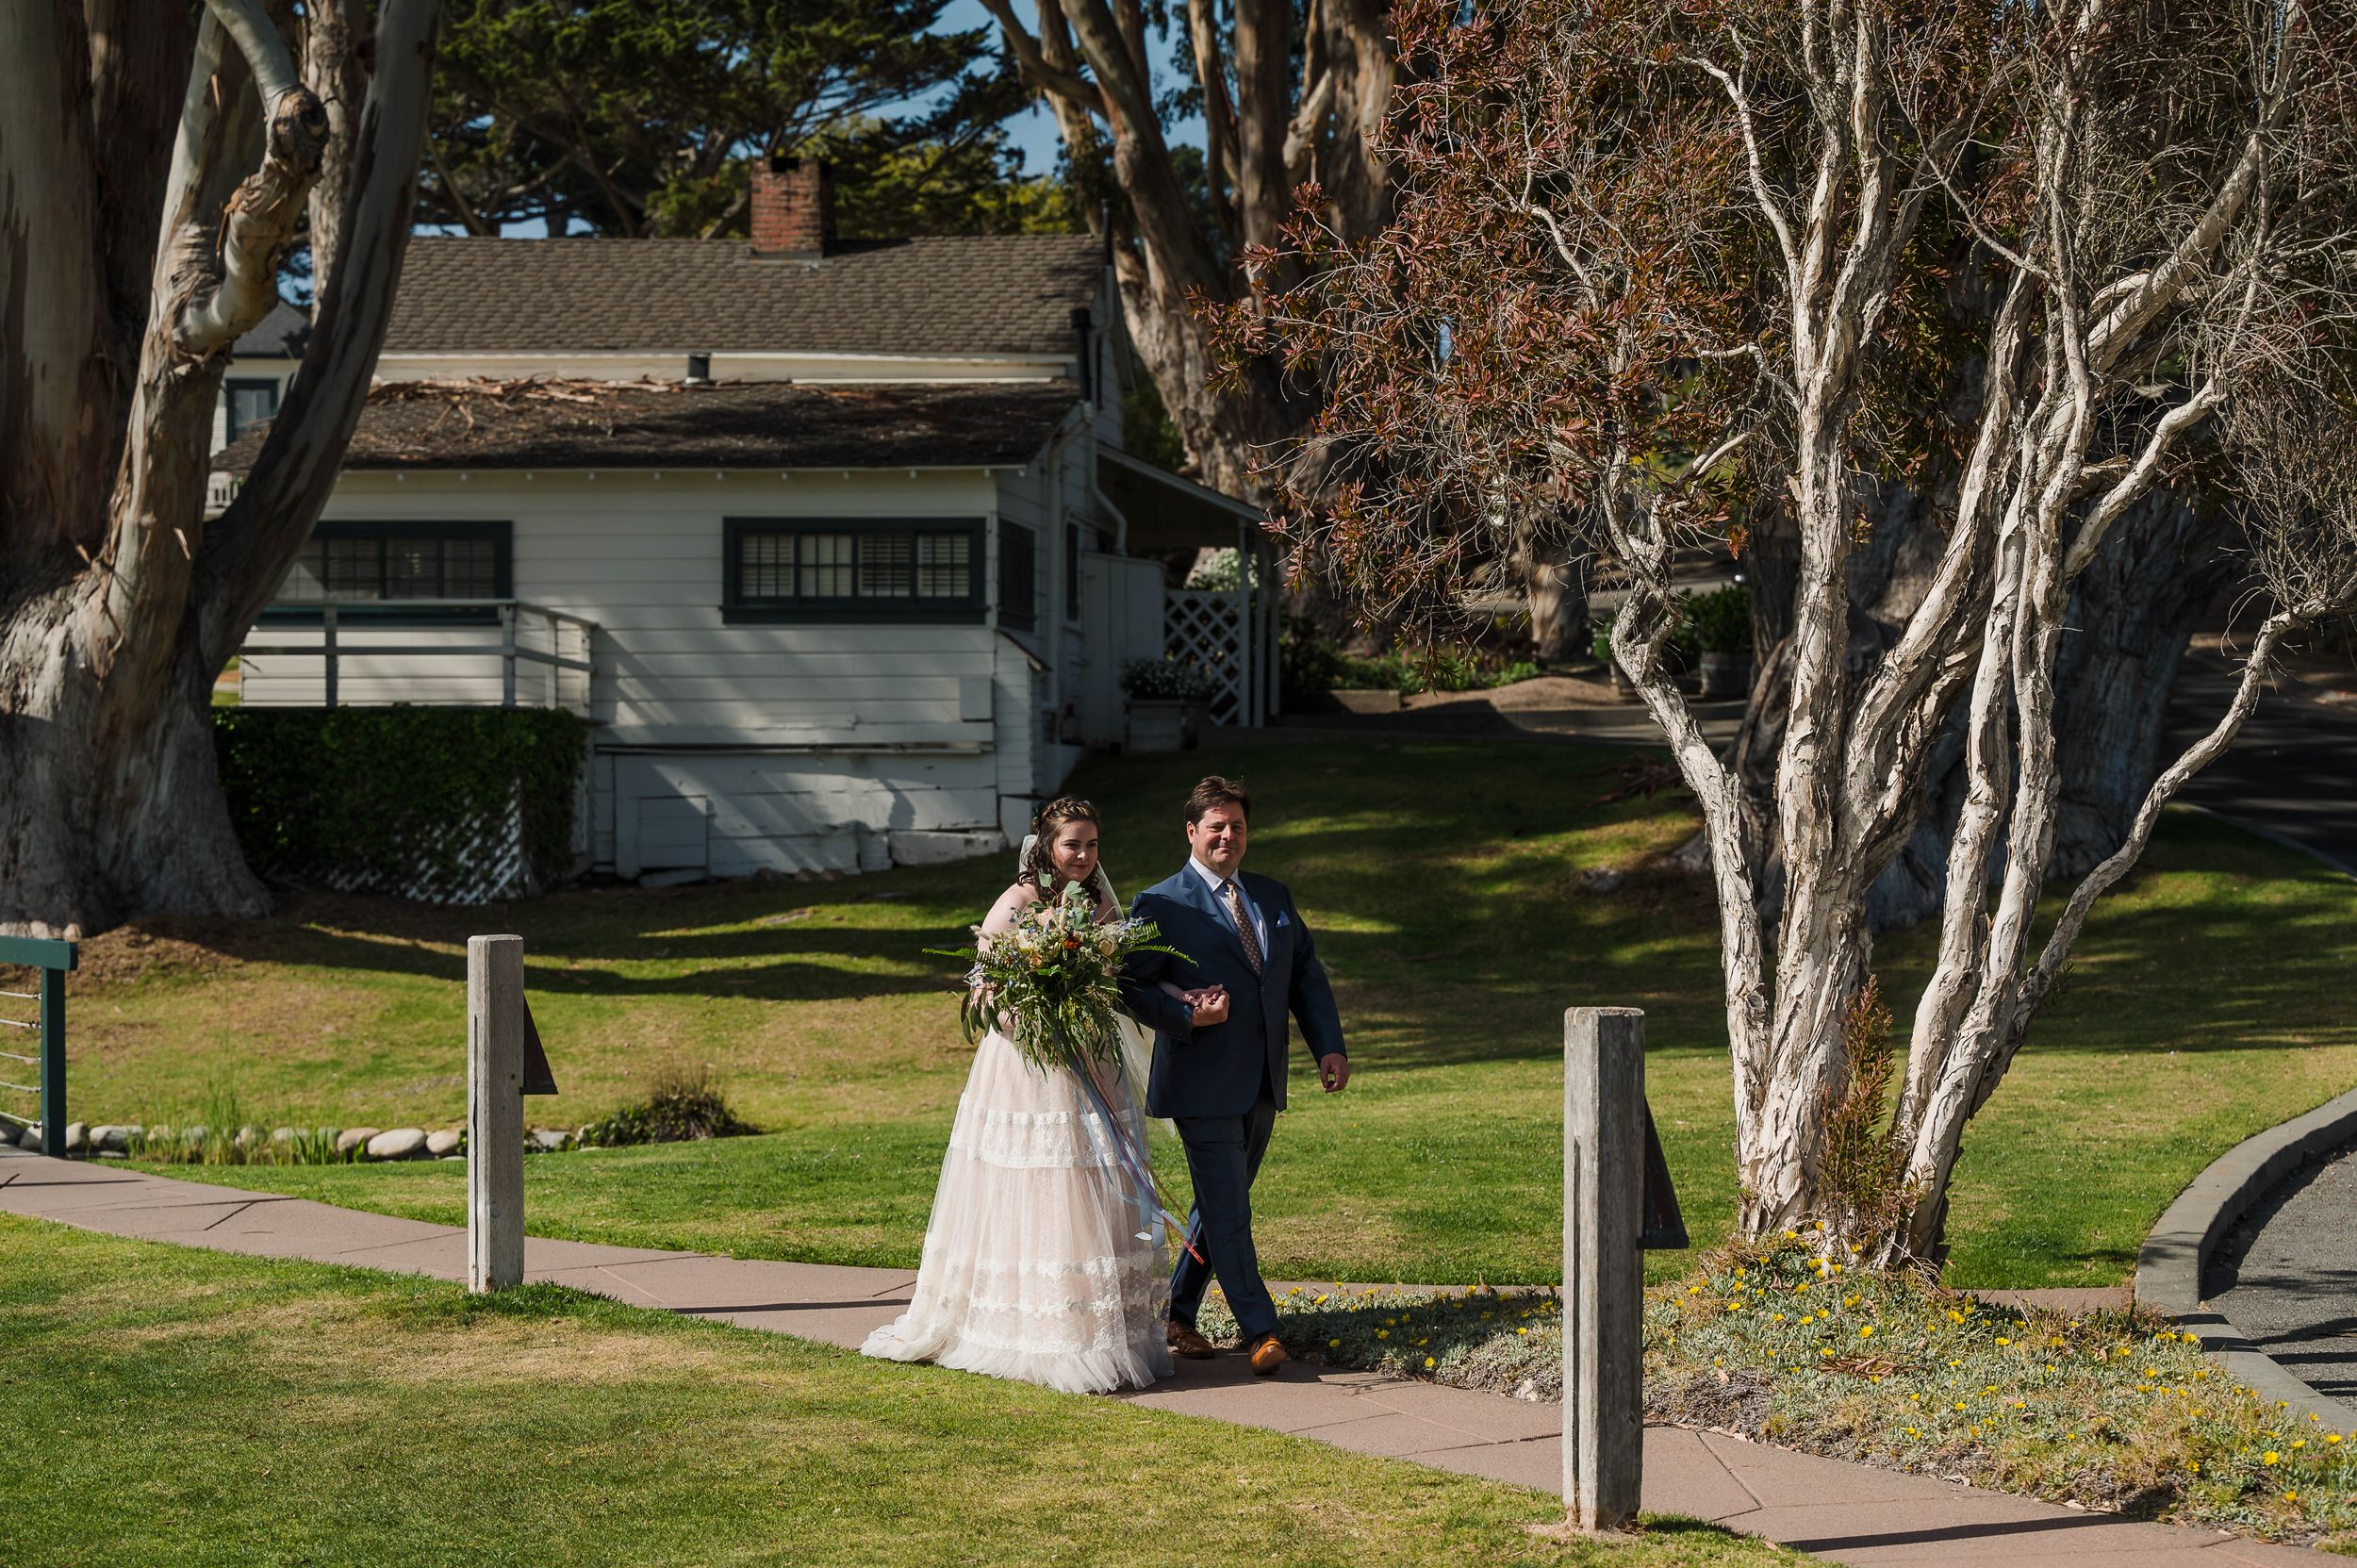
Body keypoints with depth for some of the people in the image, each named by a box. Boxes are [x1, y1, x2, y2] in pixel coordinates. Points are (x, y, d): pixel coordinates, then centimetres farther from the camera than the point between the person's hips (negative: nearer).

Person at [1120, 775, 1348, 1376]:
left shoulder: (1274, 897, 14)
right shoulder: (1160, 905, -4)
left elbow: (1307, 976, 16)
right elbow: (1133, 985, -7)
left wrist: (1329, 1046, 4)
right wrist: (1186, 1017, -22)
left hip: (1262, 1082, 6)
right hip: (1202, 1084, -6)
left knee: (1221, 1204, 14)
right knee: (1229, 1211, -8)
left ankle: (1178, 1315, 26)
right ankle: (1260, 1332, -7)